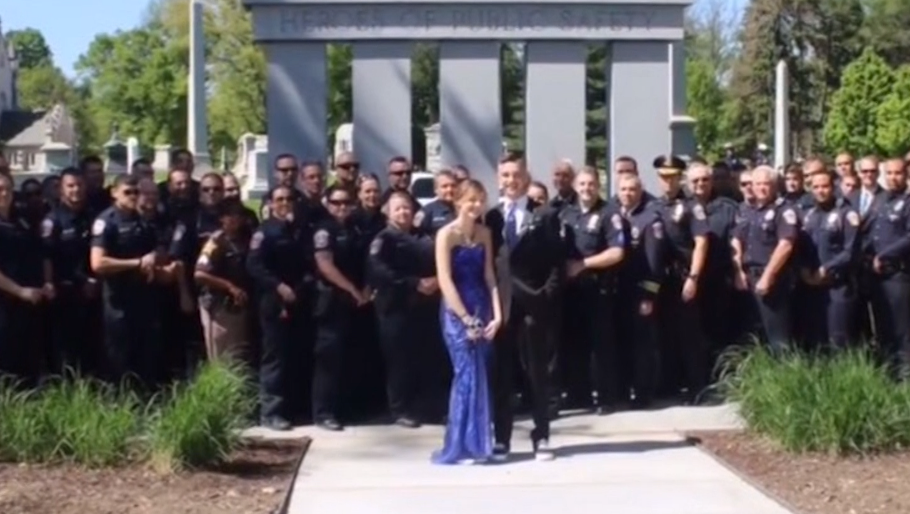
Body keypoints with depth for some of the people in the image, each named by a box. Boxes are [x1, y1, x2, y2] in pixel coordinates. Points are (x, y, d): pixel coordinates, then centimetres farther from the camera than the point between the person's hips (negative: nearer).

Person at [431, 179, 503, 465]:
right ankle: (460, 447, -1)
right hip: (456, 311, -5)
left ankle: (476, 445, 13)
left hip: (482, 310, 5)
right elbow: (445, 281, -12)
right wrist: (466, 319, -15)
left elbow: (489, 276, 7)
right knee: (468, 375, -8)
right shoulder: (446, 234, -7)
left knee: (479, 376, 6)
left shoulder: (484, 233, 9)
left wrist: (496, 314, -4)